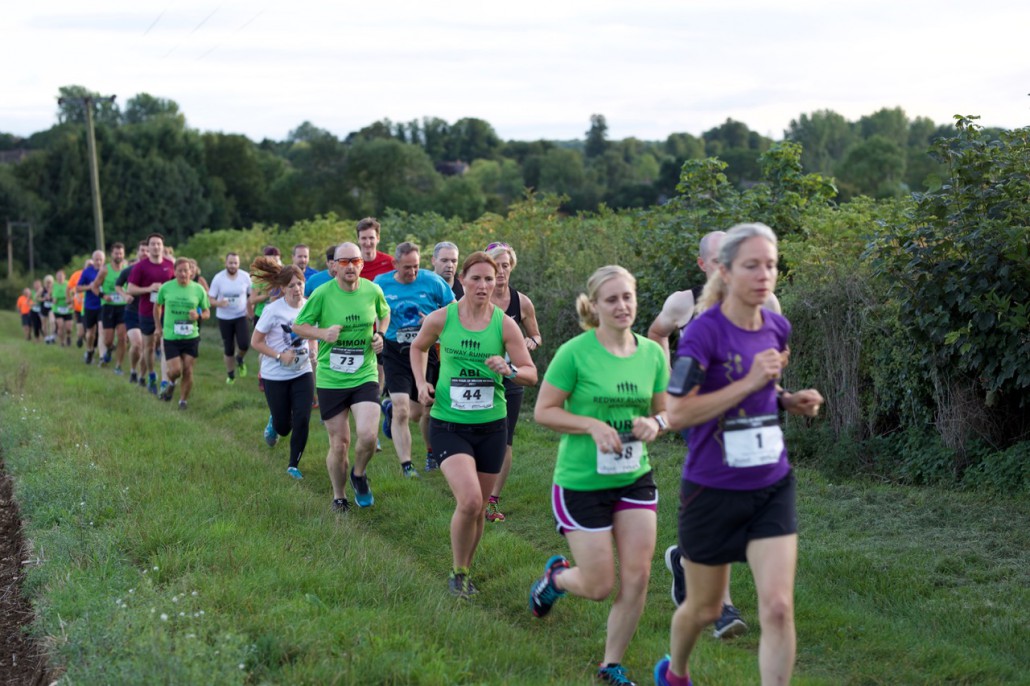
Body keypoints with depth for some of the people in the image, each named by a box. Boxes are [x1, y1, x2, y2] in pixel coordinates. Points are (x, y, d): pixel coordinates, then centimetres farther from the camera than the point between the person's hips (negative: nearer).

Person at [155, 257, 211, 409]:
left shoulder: (198, 289, -2)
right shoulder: (165, 288, -3)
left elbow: (207, 312, 6)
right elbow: (158, 306, 13)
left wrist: (199, 316, -15)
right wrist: (159, 326, 11)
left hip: (191, 337, 1)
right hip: (170, 337, -1)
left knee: (187, 371, 2)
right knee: (175, 370, -7)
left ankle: (183, 401, 20)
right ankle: (171, 384, 29)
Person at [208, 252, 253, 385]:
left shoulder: (245, 276, -5)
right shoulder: (218, 278, -8)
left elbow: (252, 294, 7)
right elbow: (210, 298, -6)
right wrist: (219, 303, -27)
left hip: (241, 316, 0)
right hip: (224, 318, 0)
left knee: (244, 344, -17)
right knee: (228, 348, 7)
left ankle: (240, 359, 18)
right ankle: (230, 375, 26)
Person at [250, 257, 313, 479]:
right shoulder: (273, 310, -16)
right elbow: (255, 342, -11)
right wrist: (280, 356, -22)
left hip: (302, 372, 3)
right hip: (275, 376, -3)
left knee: (302, 420, -10)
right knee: (284, 427, 6)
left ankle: (294, 465, 8)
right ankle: (273, 422, 45)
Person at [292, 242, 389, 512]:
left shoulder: (373, 291, -2)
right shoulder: (322, 294, -9)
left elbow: (385, 314, 20)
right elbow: (298, 326, 0)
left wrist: (380, 335, 1)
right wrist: (322, 333, -18)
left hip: (365, 376, 1)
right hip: (331, 380, -1)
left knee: (368, 435, -18)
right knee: (339, 444, 5)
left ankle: (359, 475, 15)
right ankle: (339, 497, 29)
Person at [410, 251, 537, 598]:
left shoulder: (505, 325, -3)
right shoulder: (440, 319, -3)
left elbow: (531, 374, -2)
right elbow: (418, 348, 17)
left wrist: (510, 370, -23)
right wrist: (421, 382, 2)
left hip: (491, 427, 2)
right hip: (448, 425, -2)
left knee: (478, 508, 11)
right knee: (469, 500, -20)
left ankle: (464, 571, 34)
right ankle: (458, 573, 2)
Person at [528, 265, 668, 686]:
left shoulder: (652, 353, 1)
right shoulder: (575, 352, -13)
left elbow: (664, 412, 11)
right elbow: (543, 412, -10)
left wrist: (653, 423, -12)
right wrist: (593, 425, -22)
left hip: (635, 479, 5)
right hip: (581, 482, -4)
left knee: (637, 577, -1)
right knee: (599, 587, 0)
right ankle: (556, 576, 36)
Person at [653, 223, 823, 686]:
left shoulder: (778, 328, 2)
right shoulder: (705, 333, -17)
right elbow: (676, 413, -22)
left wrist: (790, 401, 0)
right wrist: (749, 382, -25)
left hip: (771, 487, 4)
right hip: (713, 491, -4)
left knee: (778, 607, -10)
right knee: (705, 608, 14)